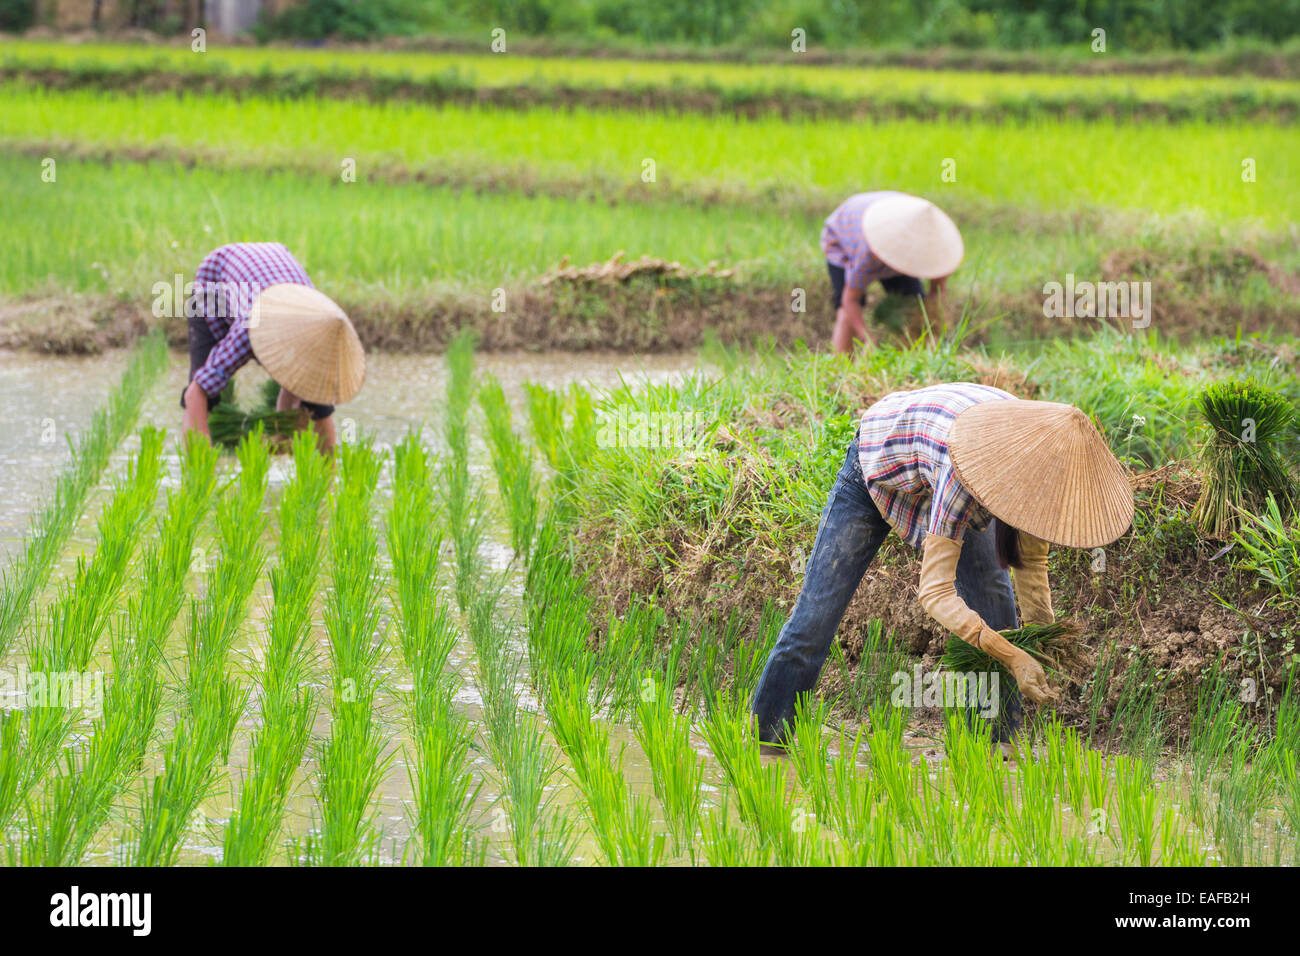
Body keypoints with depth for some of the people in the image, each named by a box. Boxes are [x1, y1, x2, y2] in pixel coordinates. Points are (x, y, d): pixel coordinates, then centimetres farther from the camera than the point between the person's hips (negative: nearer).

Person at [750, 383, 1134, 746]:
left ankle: (996, 741, 0)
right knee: (818, 609, -7)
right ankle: (765, 737, 4)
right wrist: (1013, 656, -53)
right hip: (878, 469, -6)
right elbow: (934, 591, -46)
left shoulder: (1038, 454, -27)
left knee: (993, 596, -7)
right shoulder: (965, 467, -47)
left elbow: (1031, 560, -10)